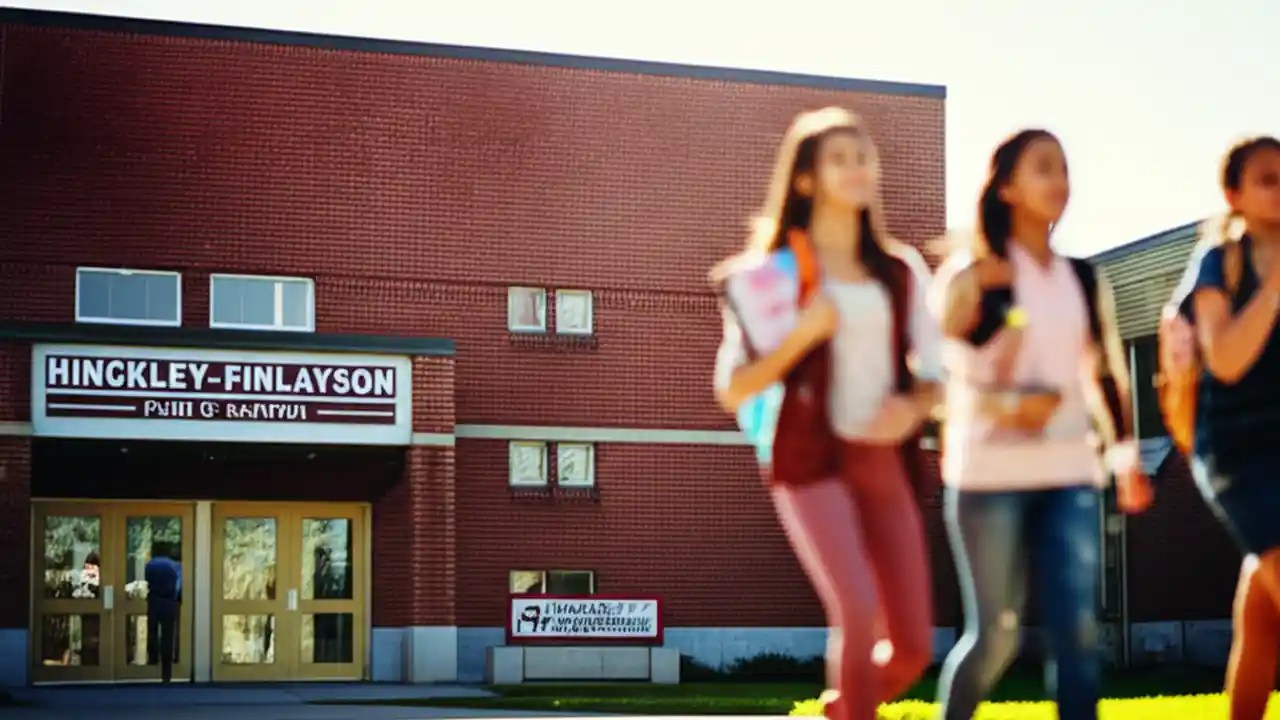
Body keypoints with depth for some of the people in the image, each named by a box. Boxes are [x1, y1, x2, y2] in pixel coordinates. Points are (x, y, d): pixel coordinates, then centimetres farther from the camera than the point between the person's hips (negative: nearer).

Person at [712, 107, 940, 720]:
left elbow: (933, 374, 15)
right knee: (859, 614, -24)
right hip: (810, 458, -5)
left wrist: (913, 408, -8)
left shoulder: (901, 270, 11)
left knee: (912, 648, 2)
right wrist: (803, 332, -19)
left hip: (884, 462, 5)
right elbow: (731, 390, -5)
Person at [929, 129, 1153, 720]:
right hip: (989, 473, -4)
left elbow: (1104, 371, 18)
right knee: (995, 632, -2)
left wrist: (1126, 456, 12)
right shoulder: (973, 273, -3)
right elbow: (934, 367, -7)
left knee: (1078, 628, -4)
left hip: (1070, 473, 4)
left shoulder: (1083, 279, 12)